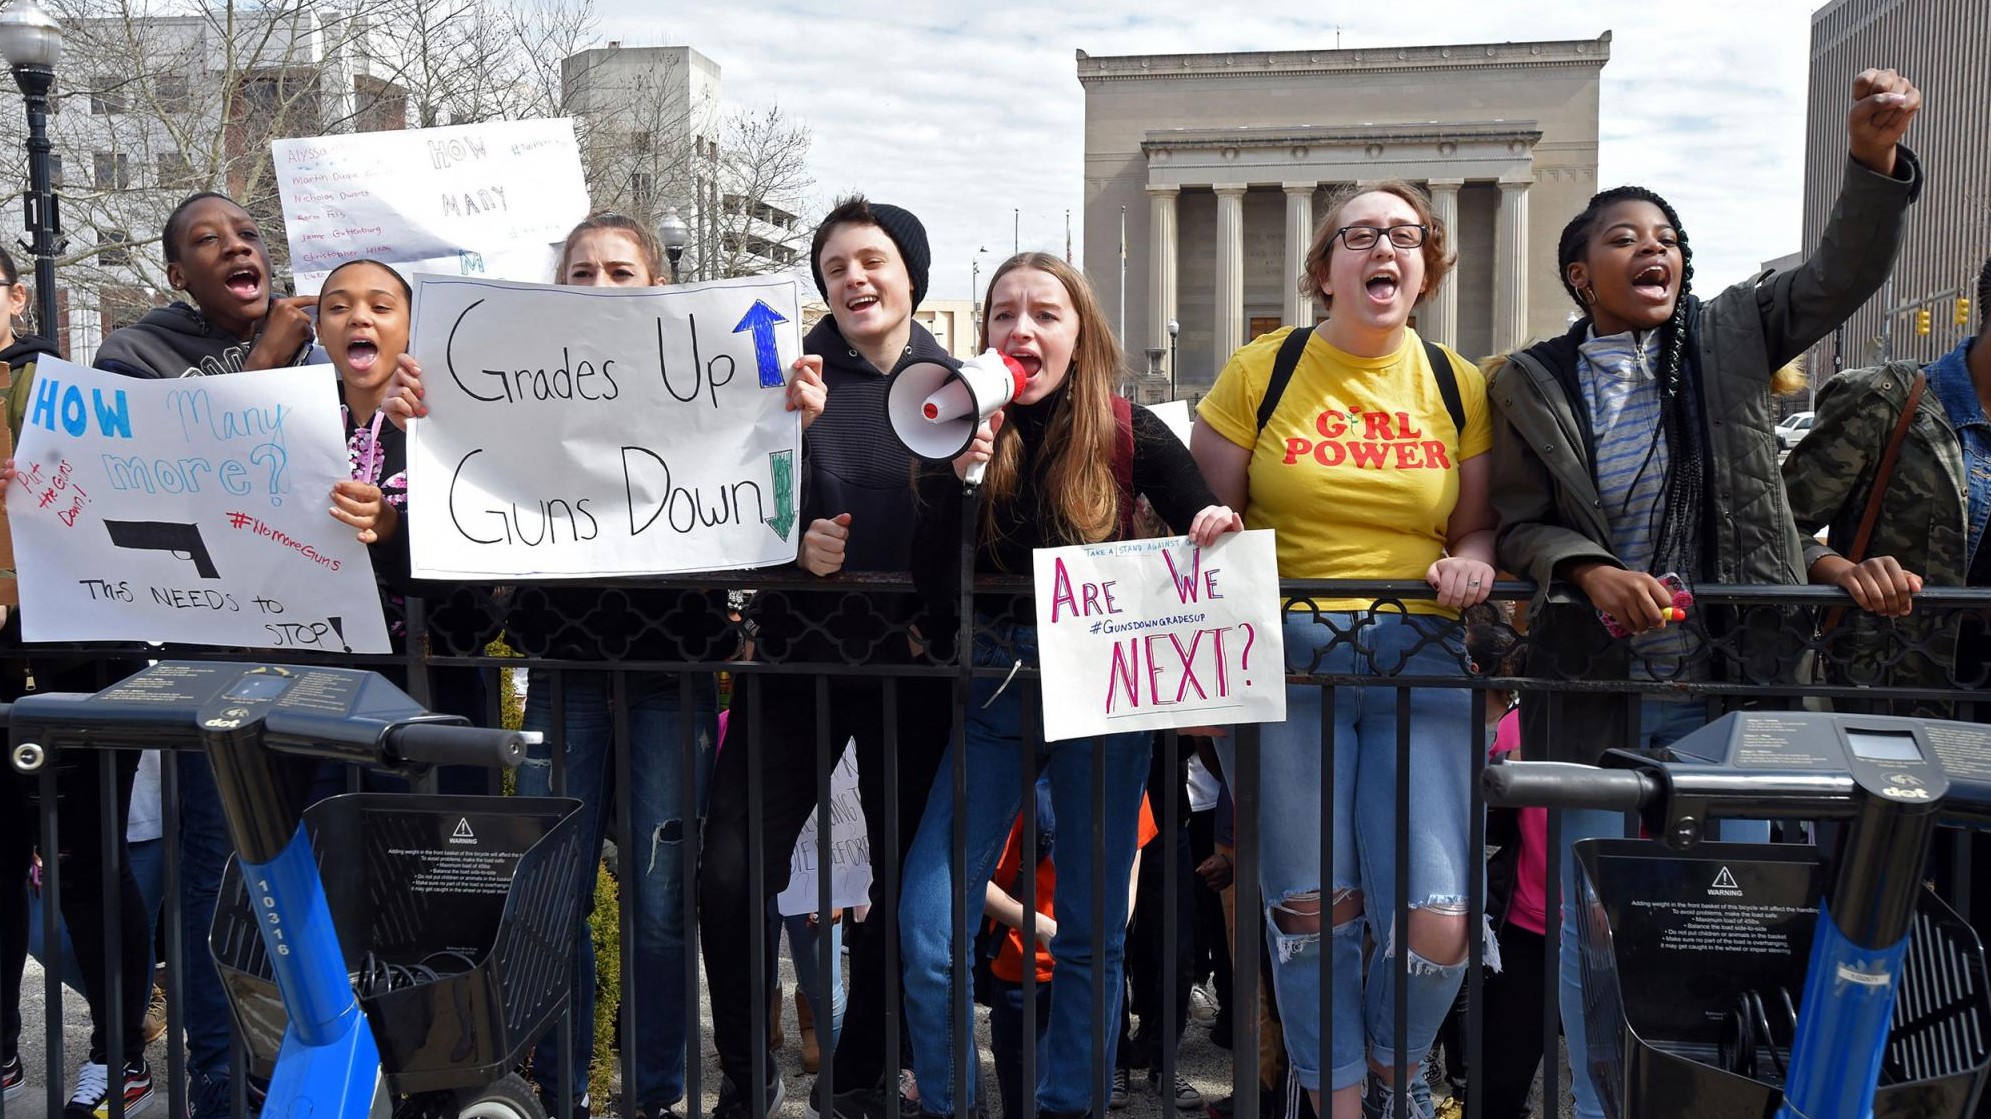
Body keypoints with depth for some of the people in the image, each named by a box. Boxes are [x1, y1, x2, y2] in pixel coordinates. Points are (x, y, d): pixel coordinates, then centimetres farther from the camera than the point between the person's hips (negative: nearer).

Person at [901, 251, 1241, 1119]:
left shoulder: (1130, 437, -4)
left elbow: (1200, 546, 4)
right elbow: (935, 596, -10)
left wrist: (1216, 528, -19)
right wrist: (960, 472, -21)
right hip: (991, 695, 1)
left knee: (1093, 934, 10)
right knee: (927, 933, -5)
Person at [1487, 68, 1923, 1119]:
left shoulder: (1732, 336, 6)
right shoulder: (1530, 383, 1)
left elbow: (1845, 272, -4)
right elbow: (1518, 522, 0)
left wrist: (1875, 155, -20)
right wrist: (1592, 573, -18)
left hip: (1733, 679, 1)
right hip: (1592, 687, -1)